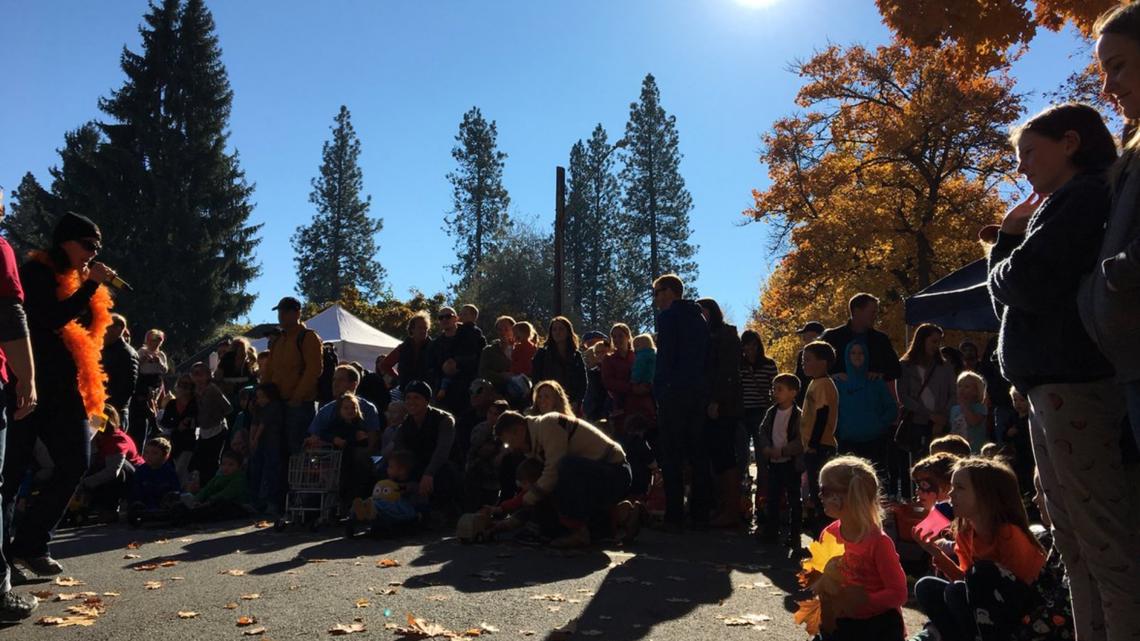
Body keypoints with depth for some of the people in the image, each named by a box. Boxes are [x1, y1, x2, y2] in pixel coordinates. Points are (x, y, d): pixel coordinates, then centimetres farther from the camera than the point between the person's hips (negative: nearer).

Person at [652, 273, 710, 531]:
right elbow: (704, 355, 16)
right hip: (698, 392, 8)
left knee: (672, 456, -4)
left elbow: (665, 356, -15)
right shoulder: (699, 317, 17)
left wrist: (659, 387, -10)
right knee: (697, 454, 10)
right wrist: (700, 388, 15)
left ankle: (674, 517, -4)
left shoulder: (668, 316, -7)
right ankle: (700, 513, 15)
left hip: (674, 393, -8)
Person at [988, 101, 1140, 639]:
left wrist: (1008, 252, 3)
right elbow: (1007, 301, 21)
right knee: (1078, 549, 12)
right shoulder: (1065, 205, 23)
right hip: (1054, 387, 10)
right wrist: (1009, 238, 10)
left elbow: (1023, 284, -18)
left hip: (1073, 384, -10)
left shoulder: (1082, 196, -6)